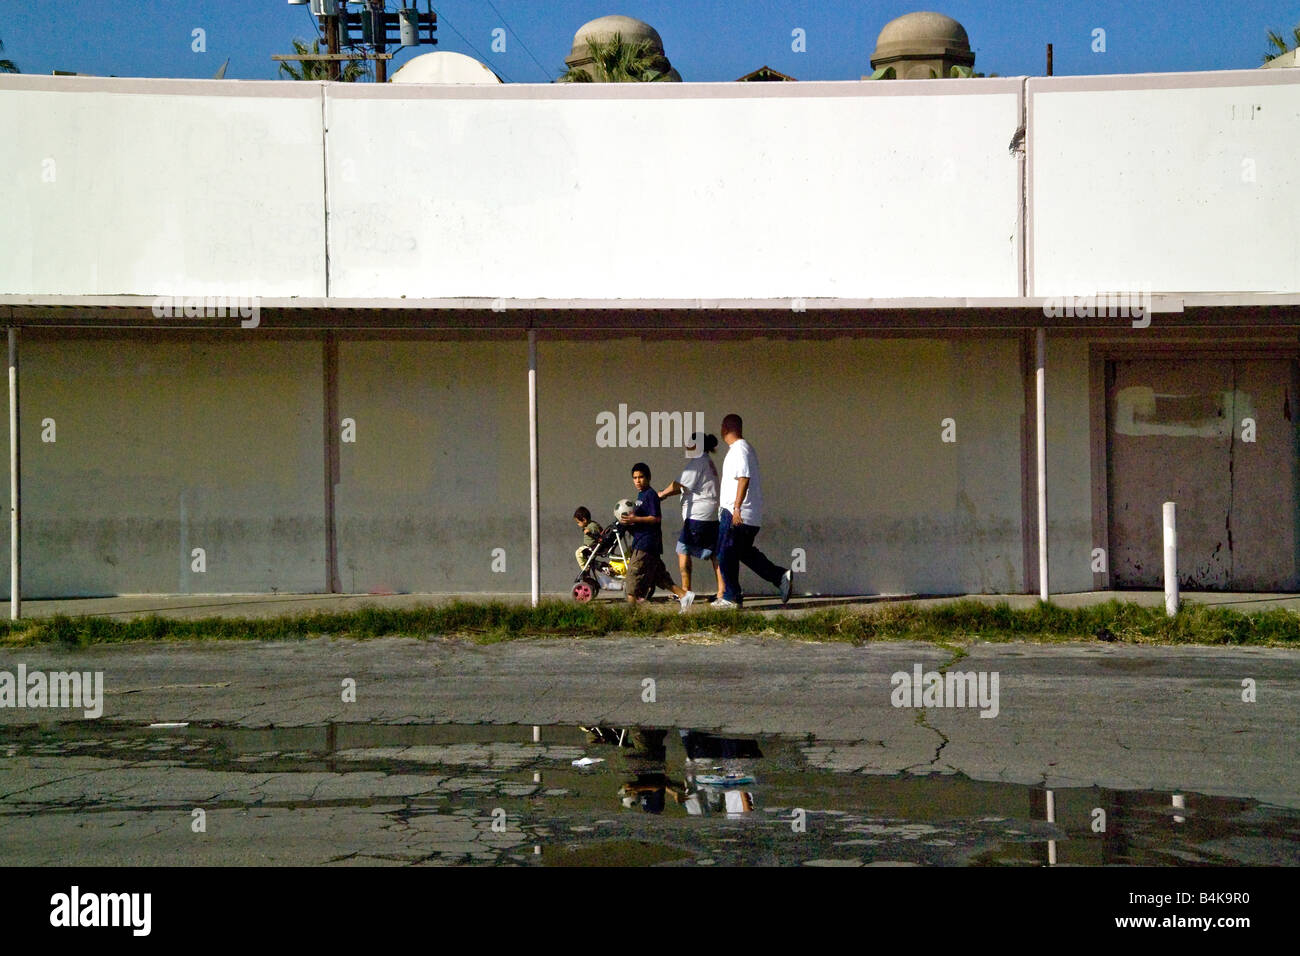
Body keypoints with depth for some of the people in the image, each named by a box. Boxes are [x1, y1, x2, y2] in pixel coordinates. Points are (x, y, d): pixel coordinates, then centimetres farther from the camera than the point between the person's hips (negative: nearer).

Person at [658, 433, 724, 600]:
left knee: (683, 550, -1)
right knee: (714, 553, 7)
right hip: (712, 516, 9)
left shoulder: (698, 462, -10)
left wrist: (662, 494, 4)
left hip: (697, 515, -9)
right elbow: (686, 486, 23)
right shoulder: (709, 462, 20)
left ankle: (685, 590, -1)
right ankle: (722, 590, 3)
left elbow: (680, 484, -11)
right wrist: (666, 493, 18)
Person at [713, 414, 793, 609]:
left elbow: (744, 478, -23)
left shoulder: (739, 449, -13)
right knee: (745, 552, 15)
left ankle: (731, 597, 3)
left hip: (737, 514, -10)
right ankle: (781, 577, 7)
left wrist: (736, 507, -27)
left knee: (726, 554, -2)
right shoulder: (744, 448, 19)